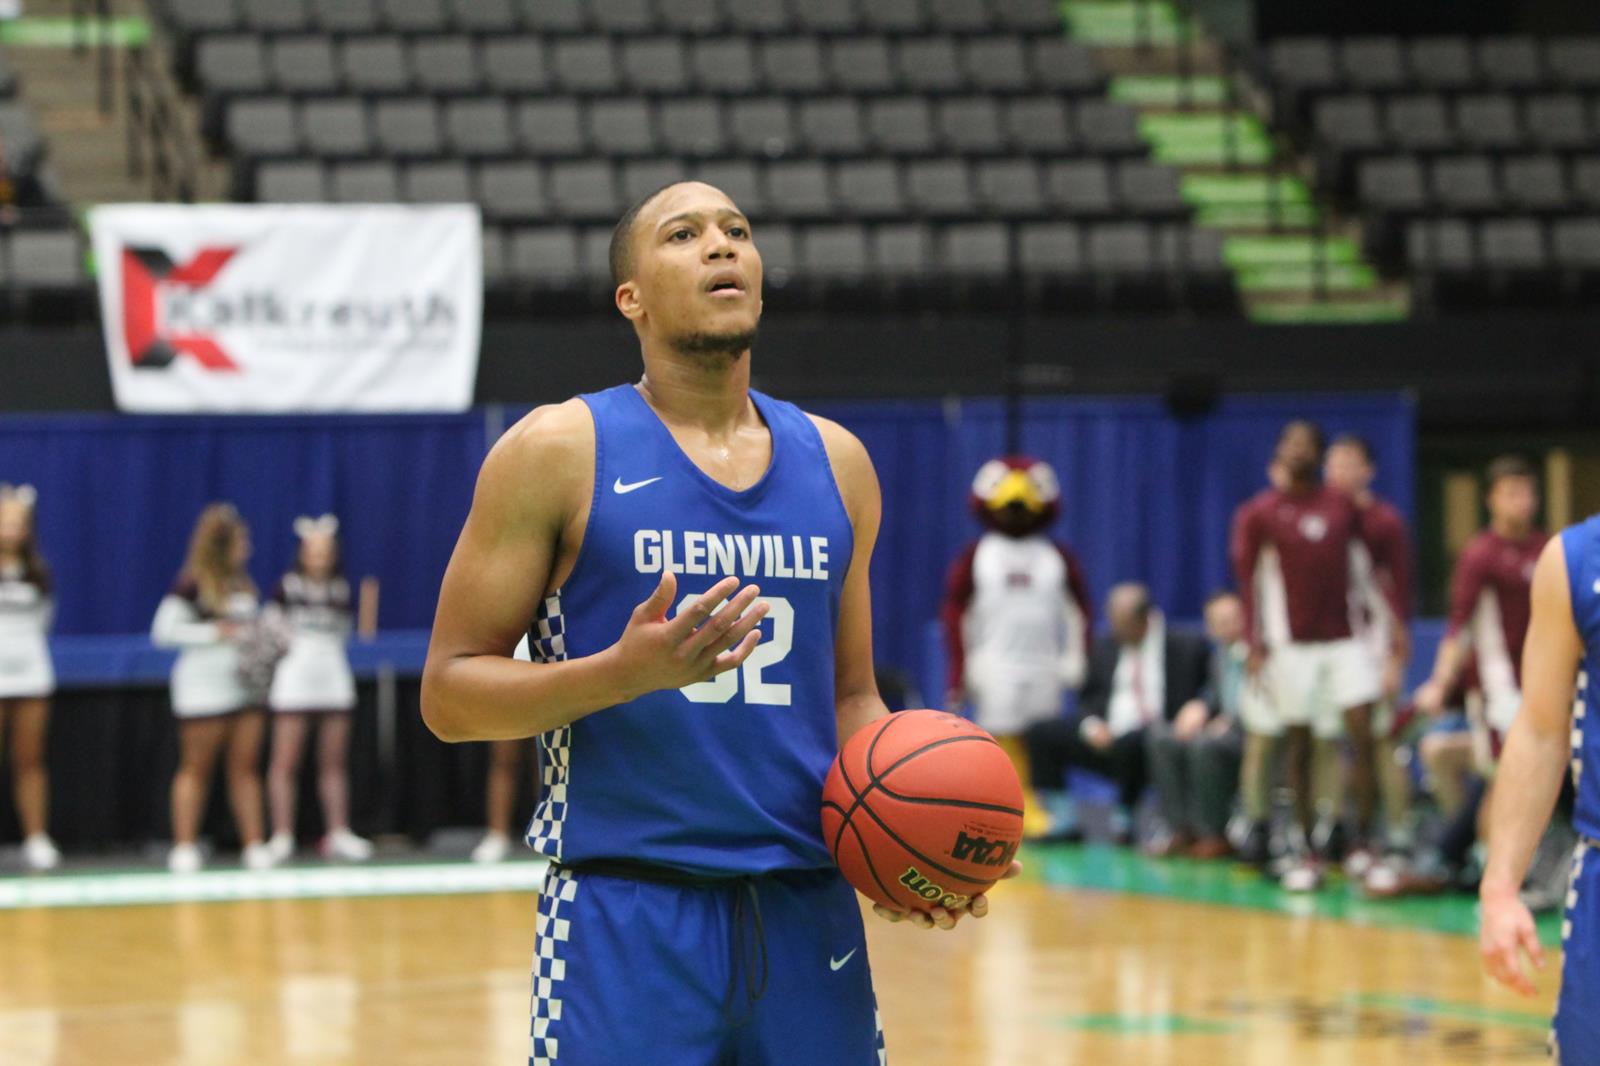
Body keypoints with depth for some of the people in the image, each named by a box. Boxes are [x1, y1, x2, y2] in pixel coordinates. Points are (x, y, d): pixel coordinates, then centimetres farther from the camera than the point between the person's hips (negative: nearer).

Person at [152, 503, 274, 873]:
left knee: (245, 766, 4)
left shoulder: (243, 584, 13)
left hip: (244, 686, 6)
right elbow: (163, 630, -10)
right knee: (196, 766, -1)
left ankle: (254, 844, 5)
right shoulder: (191, 584, -7)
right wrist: (214, 633, -16)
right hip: (204, 688, -6)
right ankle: (184, 847, 1)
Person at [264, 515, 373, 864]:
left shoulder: (342, 590, 12)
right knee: (286, 760, -7)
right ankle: (282, 835, -5)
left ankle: (339, 833, 9)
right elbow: (268, 629, 4)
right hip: (294, 680, -4)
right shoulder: (287, 588, 0)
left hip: (333, 676, 4)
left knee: (334, 762, 5)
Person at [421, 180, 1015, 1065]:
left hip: (807, 913, 4)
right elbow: (448, 692, -4)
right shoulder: (557, 452, -3)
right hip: (625, 916, -4)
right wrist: (625, 670, -21)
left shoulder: (836, 462, 12)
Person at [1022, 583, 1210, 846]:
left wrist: (1198, 708, -19)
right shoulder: (1105, 649, 15)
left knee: (1130, 742, -39)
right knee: (1039, 733, -10)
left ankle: (1122, 821, -14)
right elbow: (1088, 699, 19)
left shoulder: (1186, 648, 3)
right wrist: (1090, 724, -3)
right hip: (1105, 737, 5)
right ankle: (1064, 822, -10)